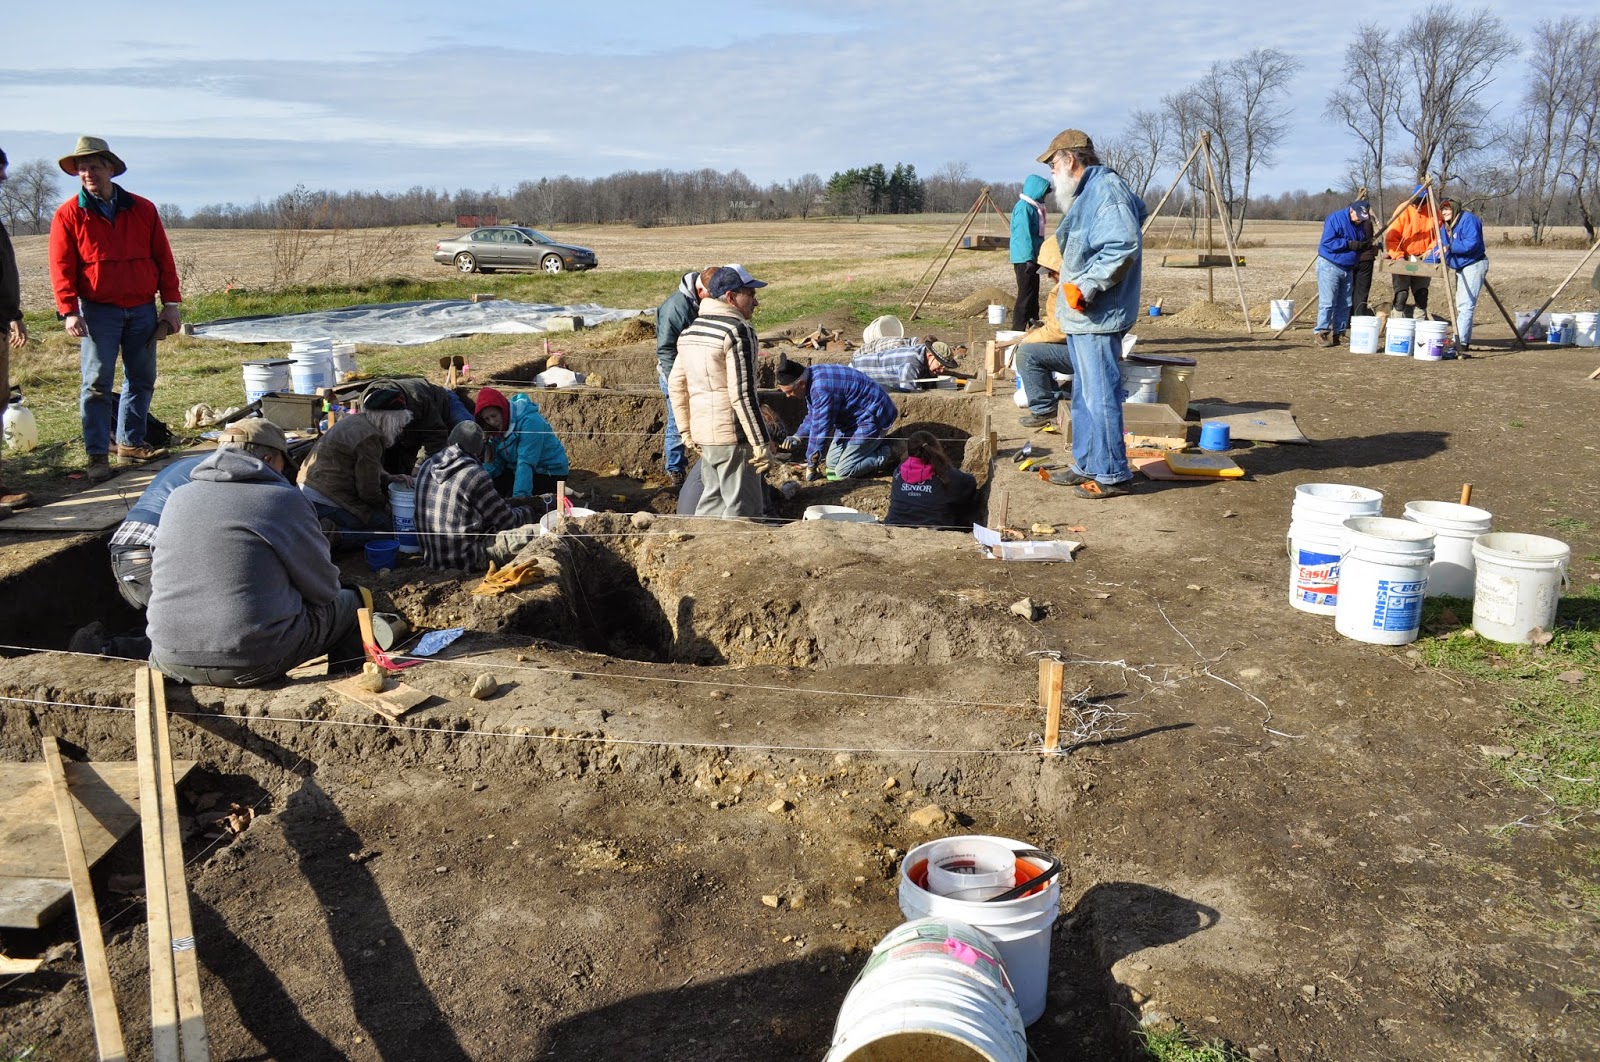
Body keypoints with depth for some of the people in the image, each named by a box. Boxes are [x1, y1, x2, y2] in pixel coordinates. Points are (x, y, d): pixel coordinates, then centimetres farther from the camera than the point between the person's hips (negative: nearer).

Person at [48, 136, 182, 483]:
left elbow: (163, 258, 8)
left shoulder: (142, 209, 7)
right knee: (97, 383, -4)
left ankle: (130, 443, 21)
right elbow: (61, 267, -3)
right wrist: (69, 311, -13)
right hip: (98, 310, -3)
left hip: (142, 309, 3)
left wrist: (171, 302, 2)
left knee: (141, 379, 8)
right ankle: (97, 455, -1)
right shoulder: (68, 215, 0)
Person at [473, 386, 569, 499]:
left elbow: (526, 463, -32)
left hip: (550, 472, -7)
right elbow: (495, 463, -3)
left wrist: (519, 495, -38)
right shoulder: (498, 428, 1)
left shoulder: (530, 421, -25)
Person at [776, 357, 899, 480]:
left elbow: (820, 427, -25)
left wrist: (811, 464, -14)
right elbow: (812, 416, 13)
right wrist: (798, 437, -4)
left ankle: (889, 454, 0)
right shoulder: (812, 377, 0)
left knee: (843, 471, -12)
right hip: (854, 418, 10)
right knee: (832, 463, 12)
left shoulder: (822, 389, -33)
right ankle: (879, 443, 18)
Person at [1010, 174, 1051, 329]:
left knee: (1033, 295, 15)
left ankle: (1033, 327, 22)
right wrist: (1029, 258, -25)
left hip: (1032, 259, 10)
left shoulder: (1033, 207, 16)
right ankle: (1018, 331, -7)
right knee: (1025, 296, -9)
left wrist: (1037, 258, 20)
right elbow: (1023, 235, -21)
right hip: (1025, 260, -10)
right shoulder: (1023, 207, -14)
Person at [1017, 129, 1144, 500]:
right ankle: (1086, 465, 26)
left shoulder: (1107, 190, -14)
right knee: (1084, 395, 16)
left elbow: (1124, 247, -25)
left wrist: (1085, 286, -25)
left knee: (1100, 395, -7)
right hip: (1082, 317, 11)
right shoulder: (1087, 194, 19)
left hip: (1099, 318, -11)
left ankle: (1111, 475, 0)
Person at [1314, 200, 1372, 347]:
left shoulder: (1359, 224, 11)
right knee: (1327, 302, -11)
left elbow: (1362, 244, 22)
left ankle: (1338, 333, 14)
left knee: (1345, 304, 8)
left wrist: (1367, 245, -2)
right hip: (1329, 265, -8)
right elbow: (1327, 242, -19)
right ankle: (1321, 333, -7)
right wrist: (1349, 244, -23)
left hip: (1348, 268, 8)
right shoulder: (1335, 219, -12)